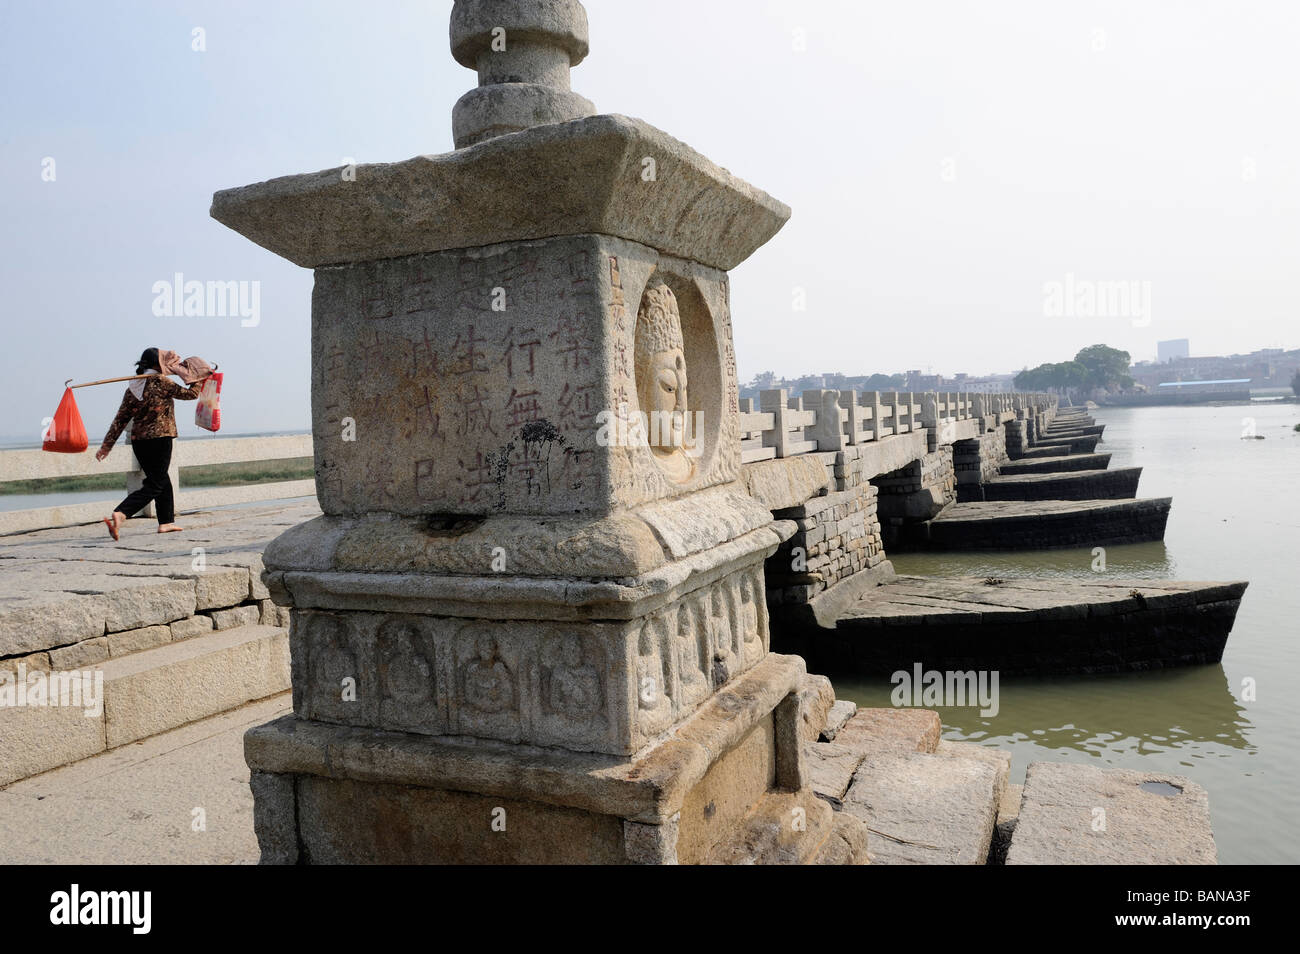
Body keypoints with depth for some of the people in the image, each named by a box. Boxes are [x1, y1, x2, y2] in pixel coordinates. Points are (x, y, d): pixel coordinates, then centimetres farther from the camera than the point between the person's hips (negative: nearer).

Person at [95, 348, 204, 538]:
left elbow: (120, 419, 7)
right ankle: (119, 515, -21)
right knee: (154, 486, -4)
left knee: (162, 480, 20)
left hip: (138, 441, 7)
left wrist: (107, 445, 10)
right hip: (159, 438, -7)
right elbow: (190, 394, -1)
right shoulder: (161, 382, -9)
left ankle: (166, 522, 24)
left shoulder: (132, 388, 9)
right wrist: (198, 381, 19)